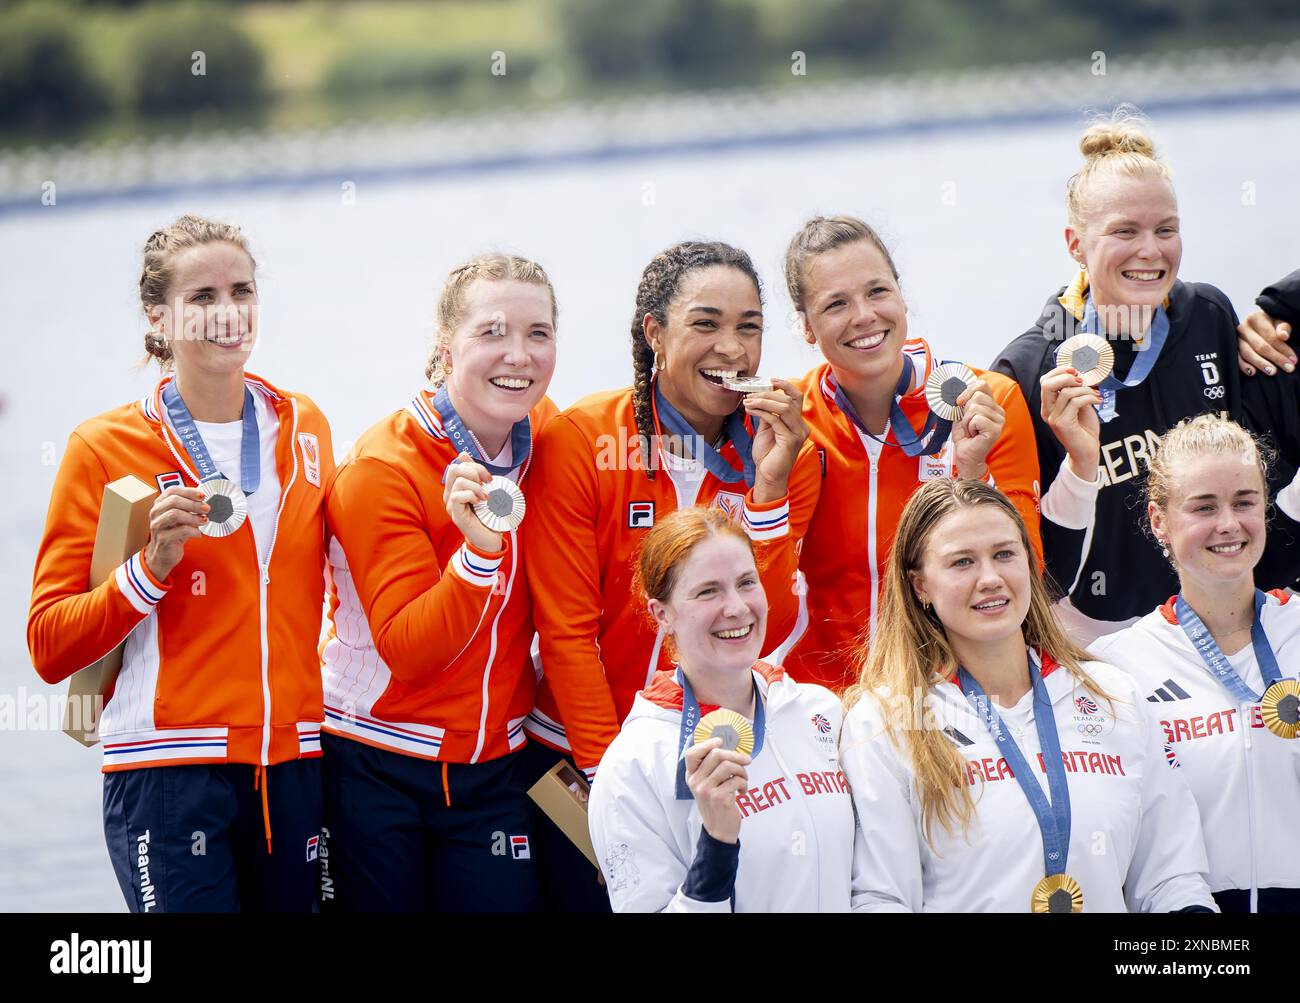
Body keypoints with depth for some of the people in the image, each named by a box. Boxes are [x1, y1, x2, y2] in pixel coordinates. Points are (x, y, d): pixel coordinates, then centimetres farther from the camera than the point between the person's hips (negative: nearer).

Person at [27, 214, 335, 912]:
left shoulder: (303, 428, 10)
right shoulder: (105, 448, -2)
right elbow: (49, 646, -6)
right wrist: (151, 567, -18)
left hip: (296, 768, 4)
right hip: (168, 773, -4)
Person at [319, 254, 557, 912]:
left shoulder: (542, 433, 0)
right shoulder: (383, 469, -16)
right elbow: (406, 650, -21)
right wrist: (479, 549, -35)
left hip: (492, 770, 4)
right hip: (374, 774, -4)